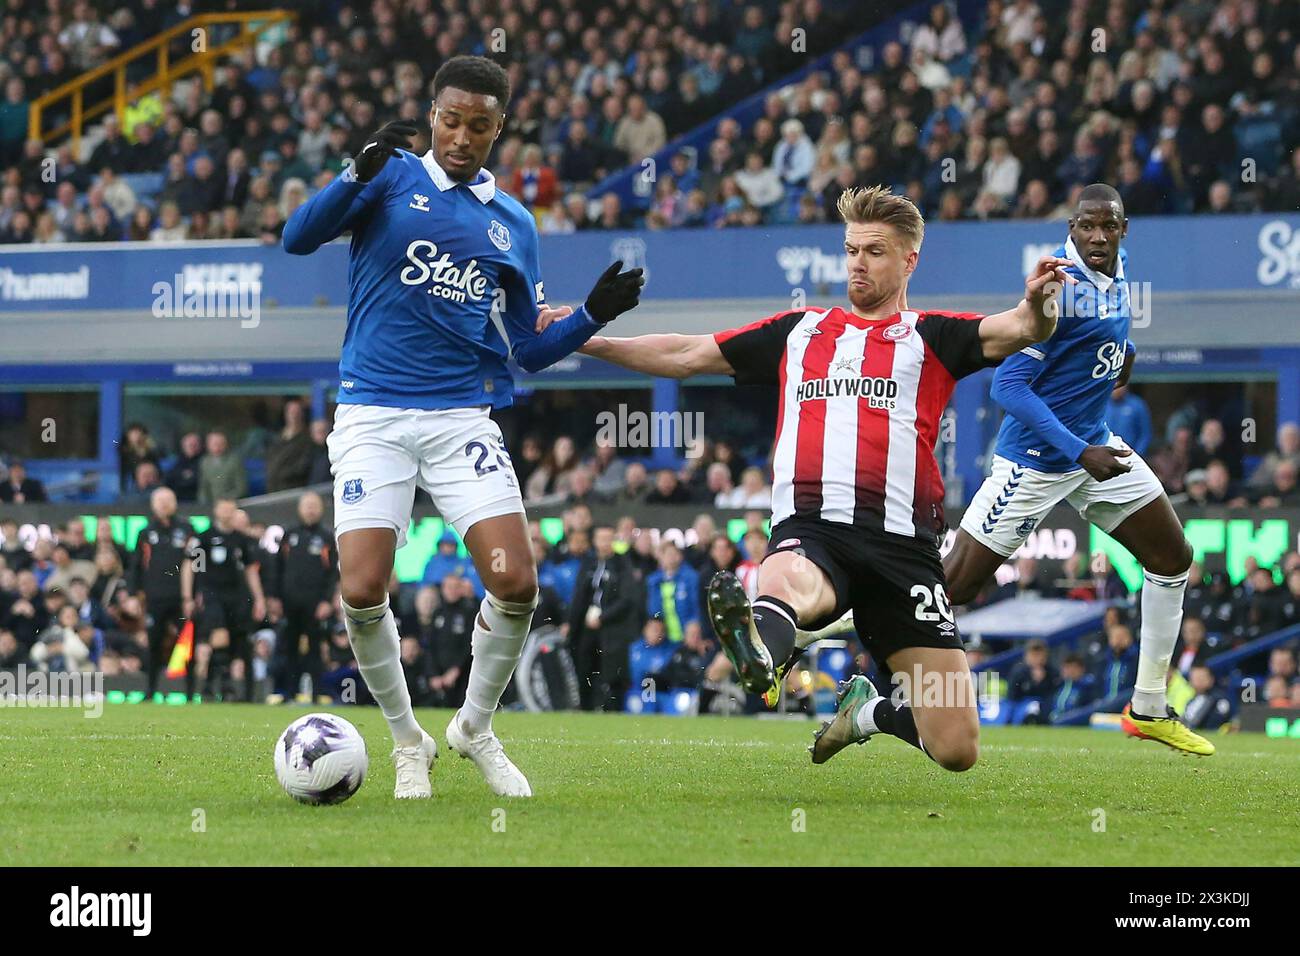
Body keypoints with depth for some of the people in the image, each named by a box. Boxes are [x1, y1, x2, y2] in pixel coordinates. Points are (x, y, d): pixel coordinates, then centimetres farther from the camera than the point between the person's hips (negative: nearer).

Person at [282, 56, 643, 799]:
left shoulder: (514, 224, 13)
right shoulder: (395, 179, 2)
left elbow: (528, 350, 17)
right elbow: (299, 238, -12)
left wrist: (594, 315, 0)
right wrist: (360, 174, -26)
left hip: (463, 421, 3)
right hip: (374, 416, -2)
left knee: (516, 584, -12)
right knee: (363, 591, -14)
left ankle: (476, 726, 14)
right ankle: (408, 742, 11)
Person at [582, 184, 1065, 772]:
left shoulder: (931, 337, 15)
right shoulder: (799, 331, 25)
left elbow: (1020, 329, -2)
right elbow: (686, 355, 29)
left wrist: (1036, 306, -27)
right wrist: (584, 339, 22)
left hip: (902, 541, 0)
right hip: (810, 528, 0)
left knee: (956, 749, -4)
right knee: (786, 581, -41)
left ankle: (870, 711, 27)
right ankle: (758, 654, -75)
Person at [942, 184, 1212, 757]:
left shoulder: (1119, 265, 3)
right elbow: (1008, 387, -26)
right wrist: (1080, 453, -30)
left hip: (1096, 444, 9)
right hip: (1036, 460, -9)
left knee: (1172, 558, 9)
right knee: (955, 586, -8)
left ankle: (1148, 709, 19)